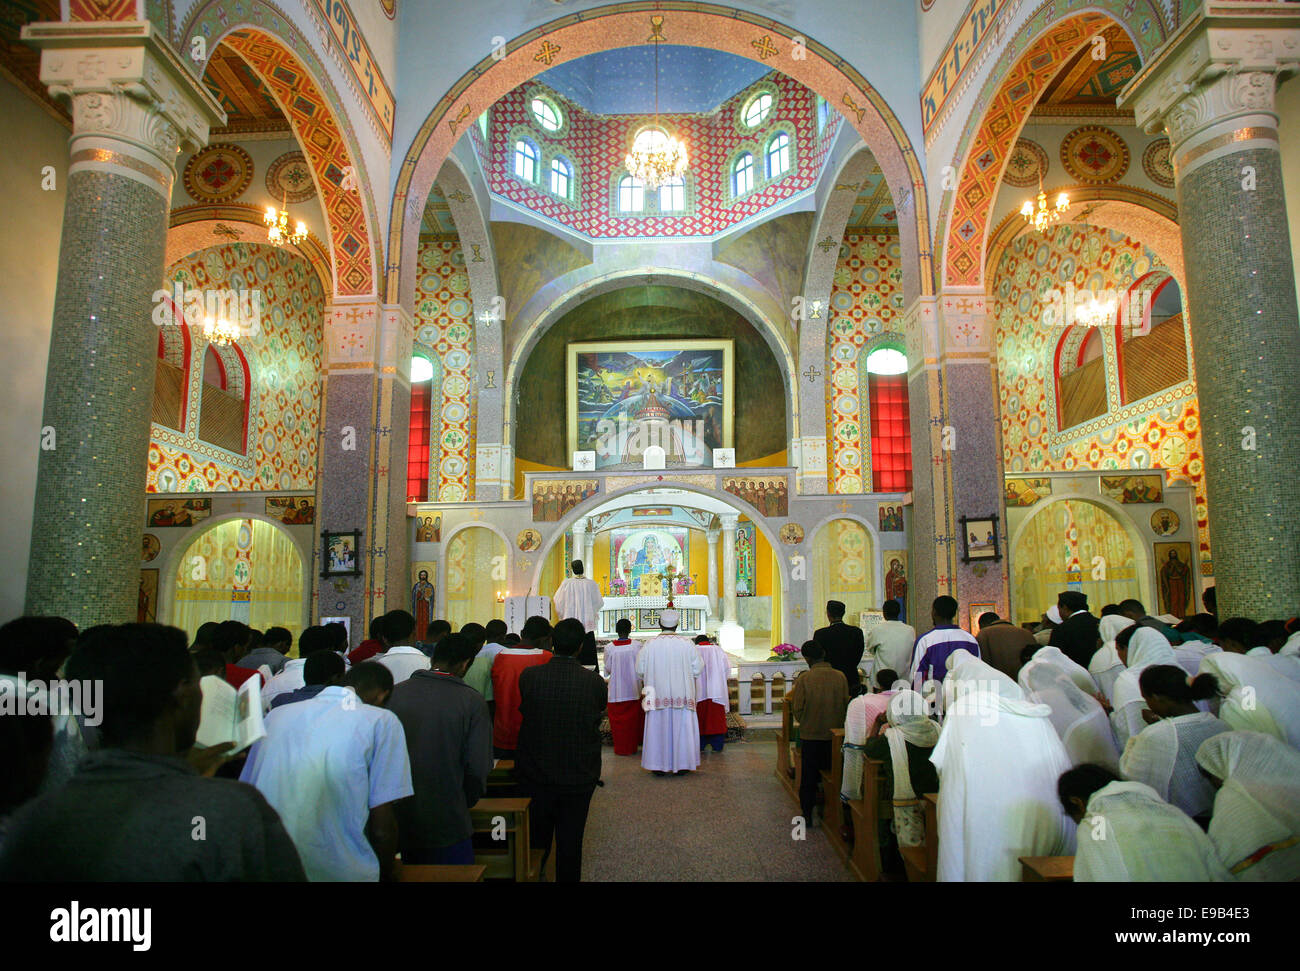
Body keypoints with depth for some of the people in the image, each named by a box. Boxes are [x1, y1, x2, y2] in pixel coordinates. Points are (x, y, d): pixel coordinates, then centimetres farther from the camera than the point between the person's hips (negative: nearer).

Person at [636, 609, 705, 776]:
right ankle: (681, 764, 15)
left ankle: (658, 765, 13)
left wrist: (647, 682, 18)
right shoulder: (687, 644, -7)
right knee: (681, 727, 10)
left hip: (658, 693, 0)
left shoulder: (650, 644, -7)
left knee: (658, 727, 9)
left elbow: (640, 670, -1)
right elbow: (698, 668, -1)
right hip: (681, 694, 0)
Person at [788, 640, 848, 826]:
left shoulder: (804, 678, -14)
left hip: (810, 734, -2)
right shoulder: (840, 676, -6)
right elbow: (846, 704, 2)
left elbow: (797, 708, -9)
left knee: (809, 776, 10)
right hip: (836, 734, 2)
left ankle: (808, 814, 15)